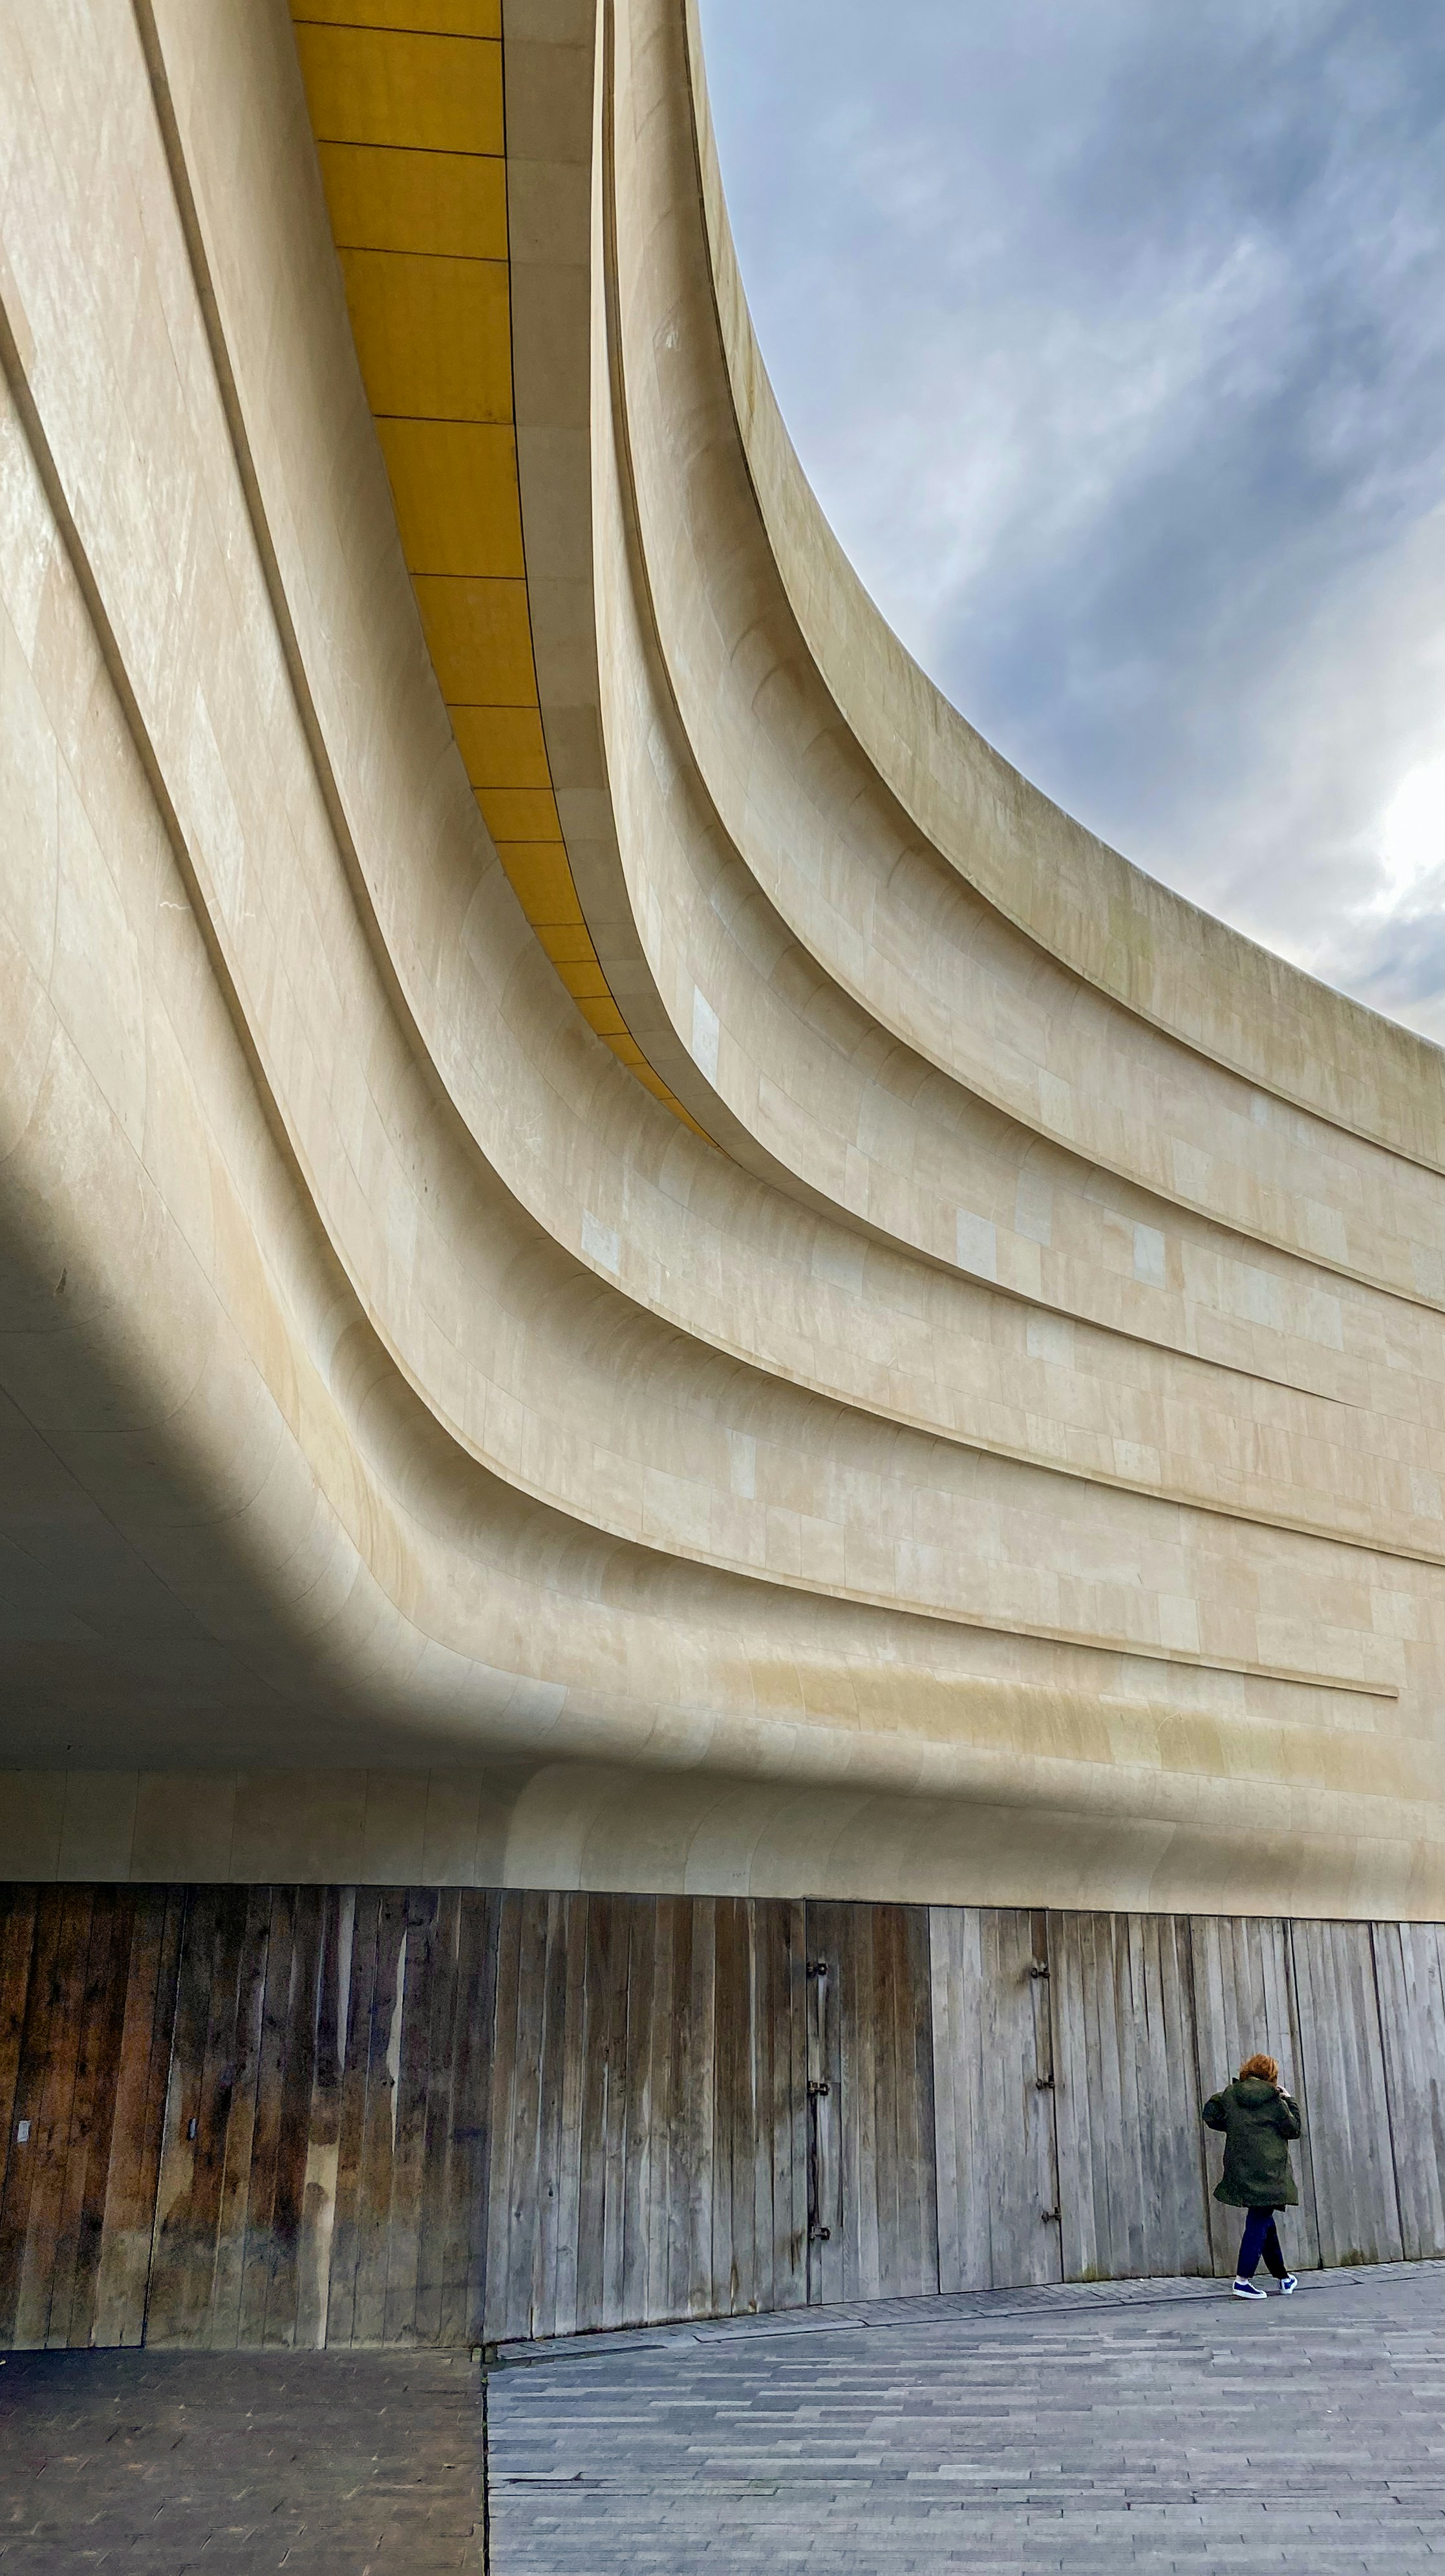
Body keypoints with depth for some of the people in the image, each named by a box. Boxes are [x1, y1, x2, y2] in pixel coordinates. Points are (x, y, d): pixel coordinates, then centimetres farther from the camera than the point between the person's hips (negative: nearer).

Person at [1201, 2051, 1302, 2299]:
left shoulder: (1229, 2095, 3)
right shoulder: (1274, 2100, -8)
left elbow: (1210, 2116, 5)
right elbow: (1293, 2129, -1)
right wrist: (1289, 2101, 11)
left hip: (1241, 2172, 5)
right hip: (1267, 2173, -5)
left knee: (1263, 2220, 17)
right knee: (1259, 2222, -2)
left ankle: (1283, 2277, 27)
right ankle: (1243, 2279, -8)